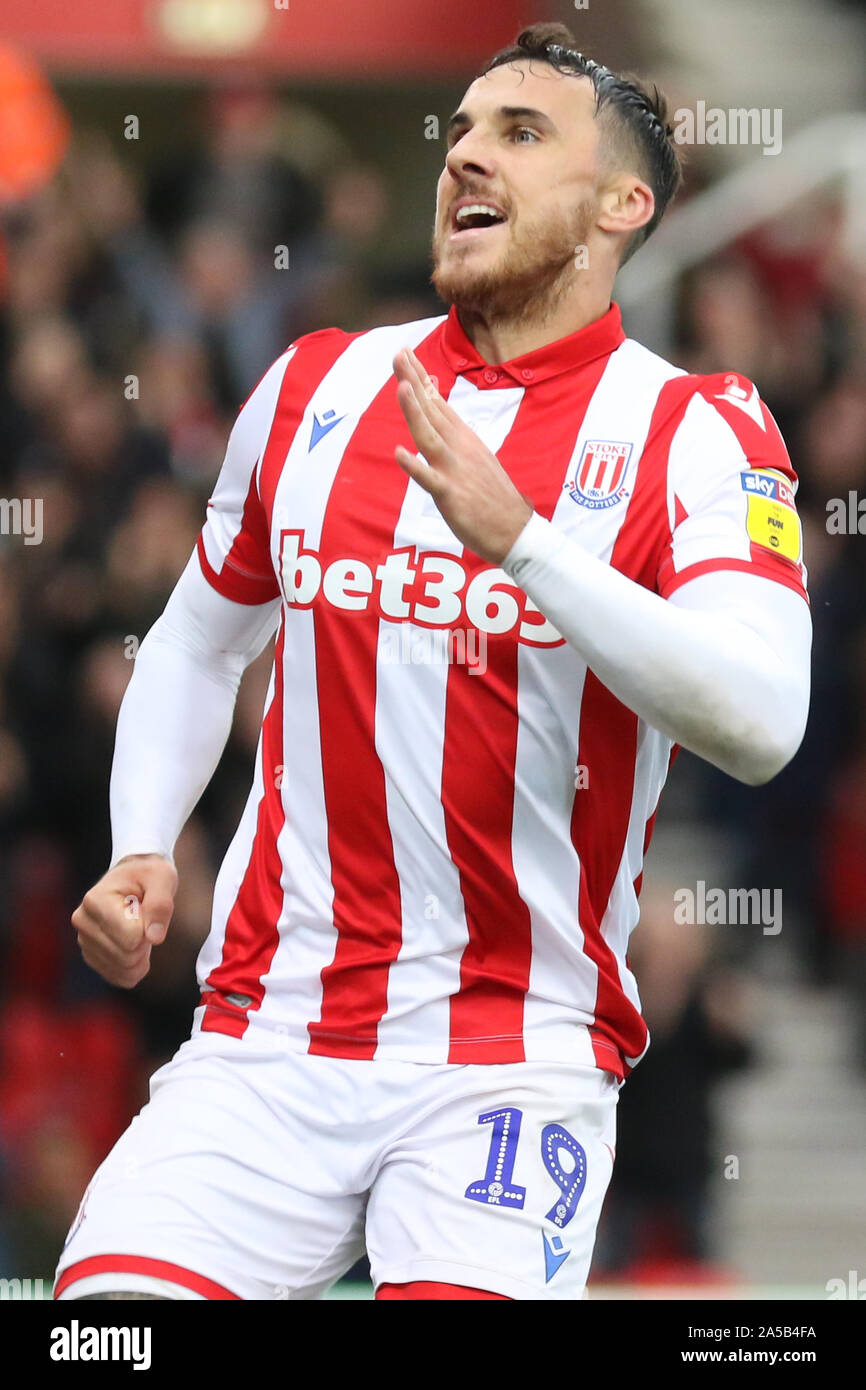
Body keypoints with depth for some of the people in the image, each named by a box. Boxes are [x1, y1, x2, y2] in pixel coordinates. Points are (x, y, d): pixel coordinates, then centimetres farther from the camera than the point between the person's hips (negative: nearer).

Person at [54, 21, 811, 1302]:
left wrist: (519, 537, -28)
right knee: (109, 1312, -16)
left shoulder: (697, 433, -3)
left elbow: (760, 725, -20)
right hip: (266, 1039, 3)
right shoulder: (316, 386, 10)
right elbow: (198, 643, 25)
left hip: (519, 1053, -3)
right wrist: (140, 853, 9)